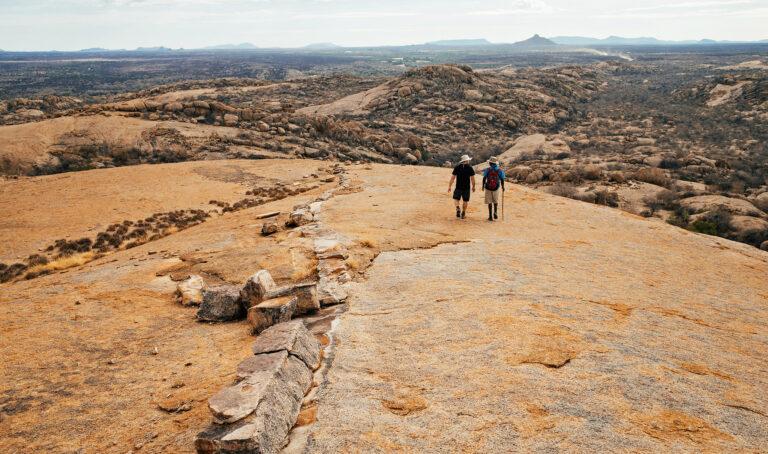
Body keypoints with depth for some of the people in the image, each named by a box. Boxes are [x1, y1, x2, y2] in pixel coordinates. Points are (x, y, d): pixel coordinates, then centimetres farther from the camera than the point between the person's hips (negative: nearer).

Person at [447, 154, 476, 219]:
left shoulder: (457, 167, -2)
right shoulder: (470, 168, -5)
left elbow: (453, 178, -3)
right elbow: (472, 179, -3)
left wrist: (449, 186, 3)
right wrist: (473, 187, 11)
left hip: (458, 187, 0)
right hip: (467, 187, 0)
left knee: (456, 198, 15)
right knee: (465, 201, 12)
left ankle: (458, 208, -11)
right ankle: (463, 214, 15)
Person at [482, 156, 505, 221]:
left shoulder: (487, 170, -9)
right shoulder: (500, 170, -6)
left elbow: (484, 178, -7)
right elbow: (502, 180, -4)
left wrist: (483, 186, 5)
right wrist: (503, 187, 9)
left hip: (488, 188, -1)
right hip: (496, 188, 1)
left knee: (489, 202, 7)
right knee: (495, 201, 21)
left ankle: (490, 216, 5)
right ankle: (495, 212, 3)